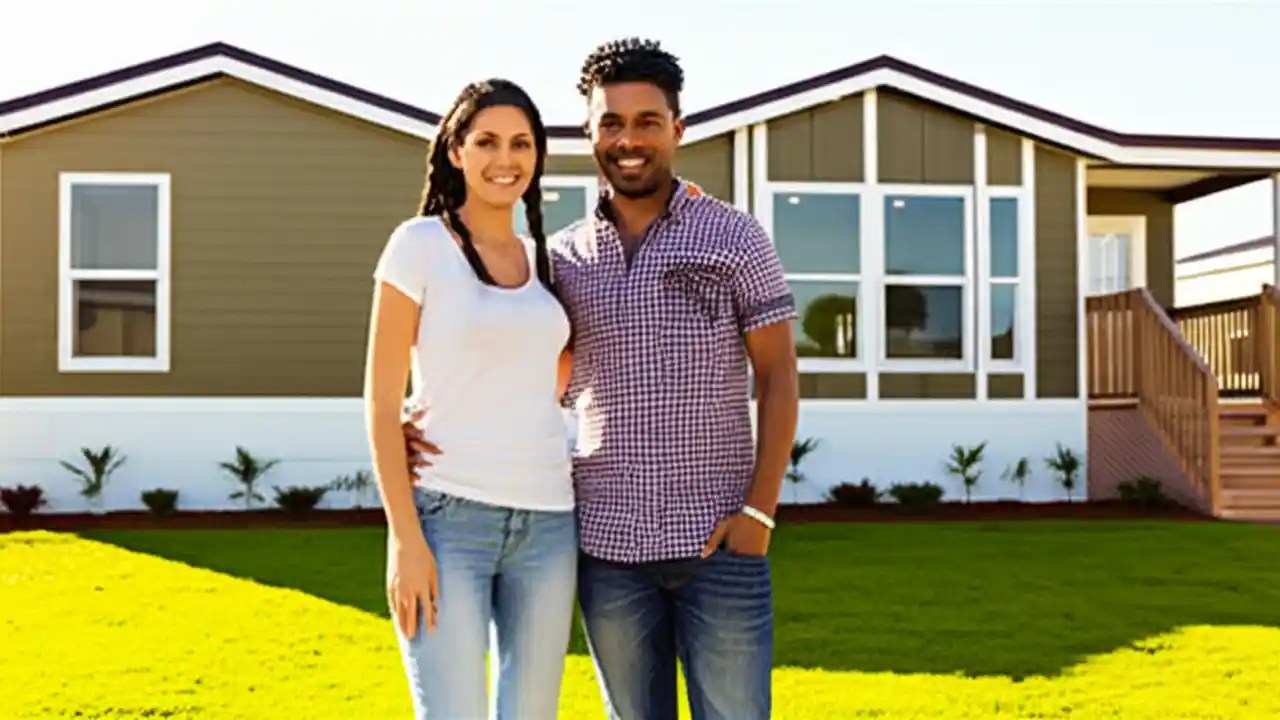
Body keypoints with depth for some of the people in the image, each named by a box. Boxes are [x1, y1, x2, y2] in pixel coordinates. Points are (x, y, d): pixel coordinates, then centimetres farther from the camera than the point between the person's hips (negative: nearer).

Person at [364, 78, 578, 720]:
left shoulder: (543, 260, 12)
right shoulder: (419, 243, -4)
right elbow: (381, 399, -6)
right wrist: (404, 537, -13)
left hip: (545, 523, 5)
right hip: (447, 518, -5)